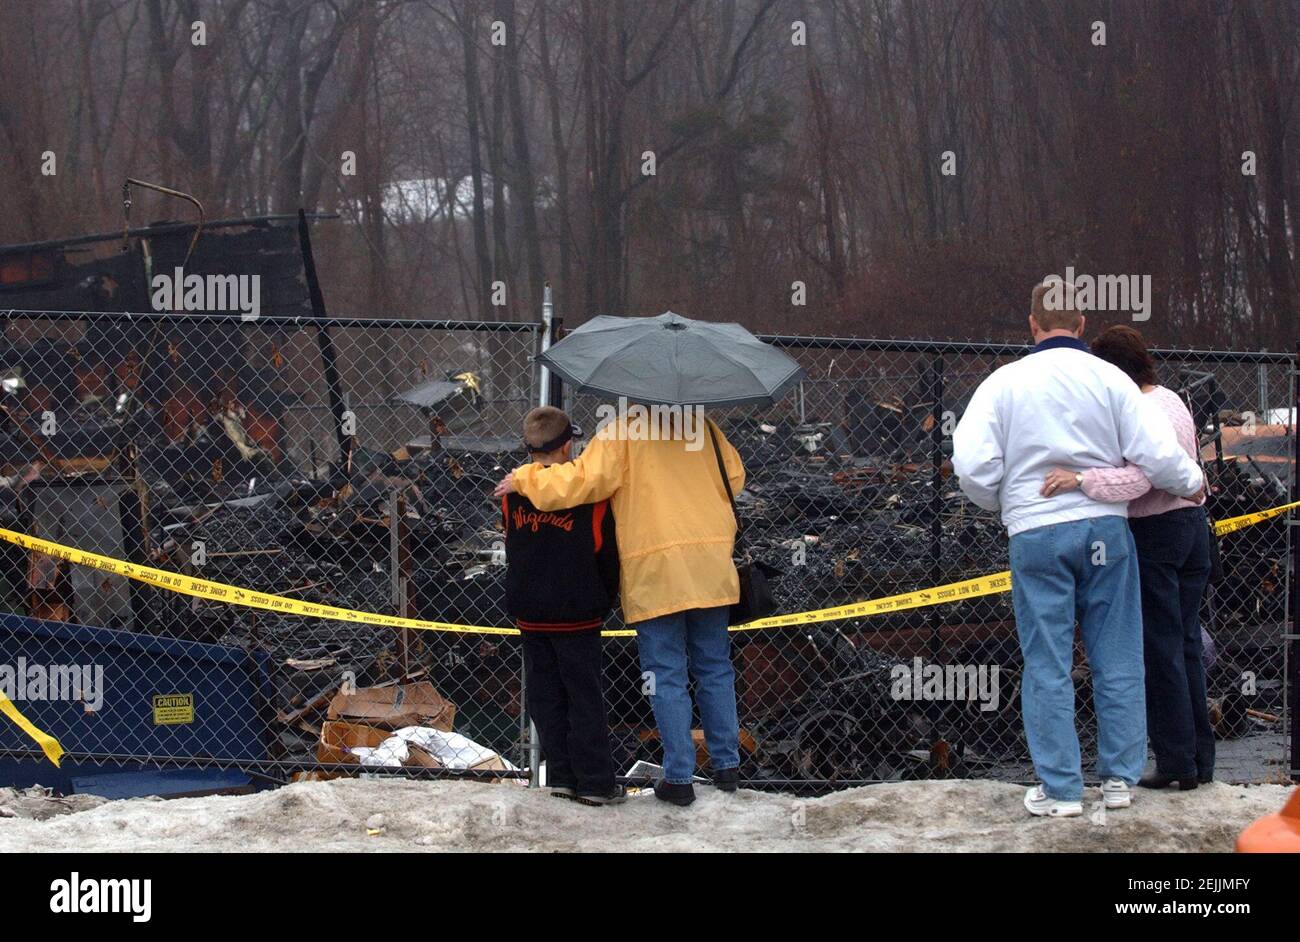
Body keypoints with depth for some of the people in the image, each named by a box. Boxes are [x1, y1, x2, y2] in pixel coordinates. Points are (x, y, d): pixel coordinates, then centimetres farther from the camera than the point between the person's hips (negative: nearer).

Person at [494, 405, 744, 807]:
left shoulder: (624, 429, -6)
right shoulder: (701, 425, 7)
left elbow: (586, 478, -13)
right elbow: (734, 476, 13)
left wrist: (524, 479, -1)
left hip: (655, 573, -4)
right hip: (710, 568, 4)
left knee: (666, 675, 3)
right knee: (715, 668, 15)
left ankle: (679, 777, 3)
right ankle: (727, 765, 19)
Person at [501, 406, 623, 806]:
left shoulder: (513, 494, 1)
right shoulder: (588, 496, -9)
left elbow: (512, 553, 11)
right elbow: (607, 558, -2)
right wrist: (602, 606, 12)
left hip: (529, 612, 3)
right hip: (577, 615, -3)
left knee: (545, 697, 11)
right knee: (585, 698, 1)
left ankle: (561, 777, 13)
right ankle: (595, 784, 1)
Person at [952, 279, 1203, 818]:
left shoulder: (1005, 382, -2)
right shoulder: (1109, 378, -1)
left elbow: (971, 462, -8)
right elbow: (1155, 455, -7)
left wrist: (999, 502, 12)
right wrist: (1192, 483, 13)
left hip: (1036, 533, -1)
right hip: (1105, 528, 1)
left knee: (1047, 666, 5)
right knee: (1116, 657, 11)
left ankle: (1060, 789, 5)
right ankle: (1120, 778, 15)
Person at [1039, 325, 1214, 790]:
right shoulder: (1170, 400, 13)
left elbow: (1138, 478, -34)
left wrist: (1081, 479, -43)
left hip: (1154, 533, -10)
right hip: (1191, 523, 10)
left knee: (1159, 650, -2)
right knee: (1186, 645, 13)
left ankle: (1177, 761, 0)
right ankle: (1200, 758, 16)